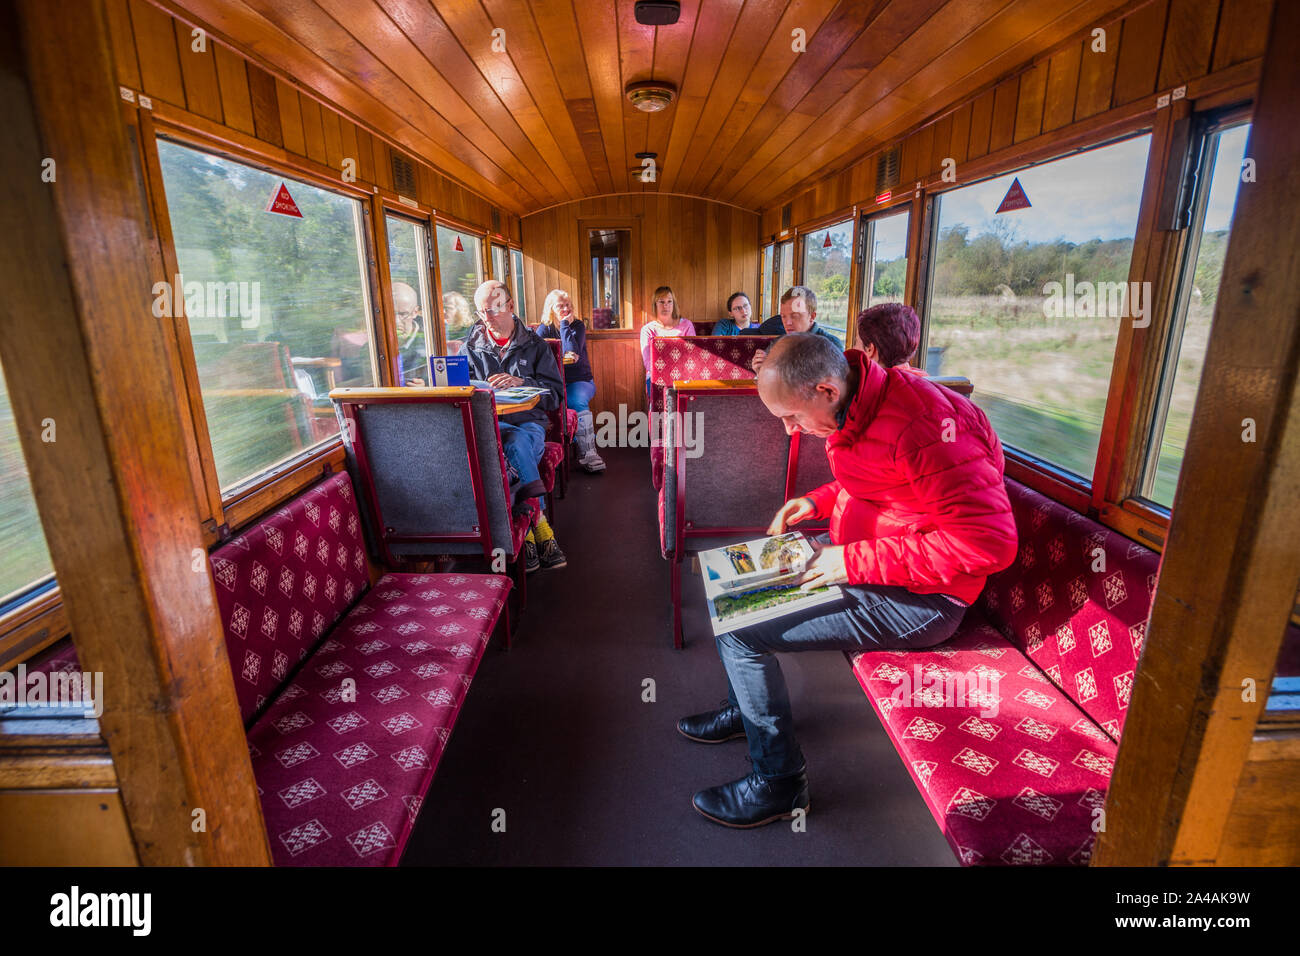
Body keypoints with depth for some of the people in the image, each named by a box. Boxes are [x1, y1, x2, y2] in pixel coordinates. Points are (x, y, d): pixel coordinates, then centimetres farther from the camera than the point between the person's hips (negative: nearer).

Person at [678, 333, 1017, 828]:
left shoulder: (921, 424, -29)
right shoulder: (854, 409, 1)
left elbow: (990, 541, -31)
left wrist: (854, 562, -28)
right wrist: (818, 501, 2)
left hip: (918, 598, -10)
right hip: (857, 554, 10)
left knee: (737, 635, -13)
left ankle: (778, 782, 9)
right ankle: (741, 711, 33)